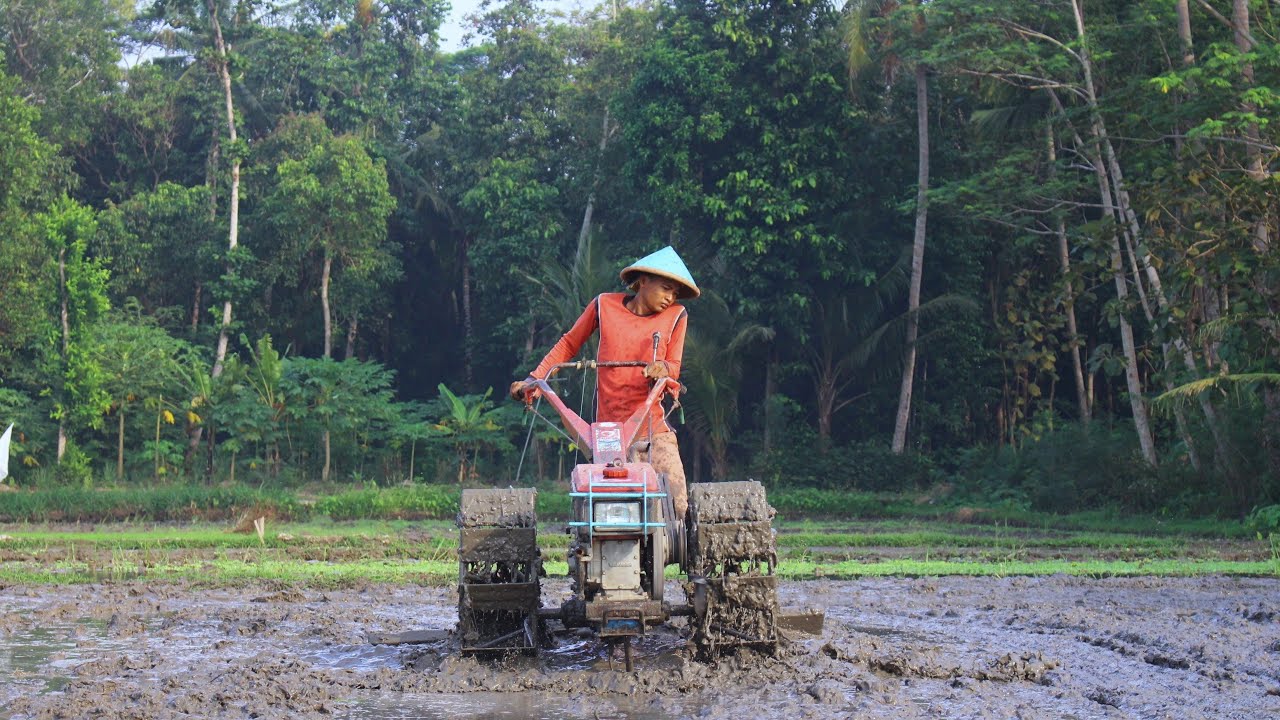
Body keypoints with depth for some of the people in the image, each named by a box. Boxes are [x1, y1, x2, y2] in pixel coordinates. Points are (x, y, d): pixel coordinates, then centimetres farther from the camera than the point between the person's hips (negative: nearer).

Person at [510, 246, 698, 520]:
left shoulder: (675, 316, 9)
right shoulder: (604, 306, 8)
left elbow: (674, 367, 12)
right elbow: (568, 345, 19)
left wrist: (663, 368, -13)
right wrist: (533, 380, 12)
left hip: (653, 429, 1)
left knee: (676, 505, -15)